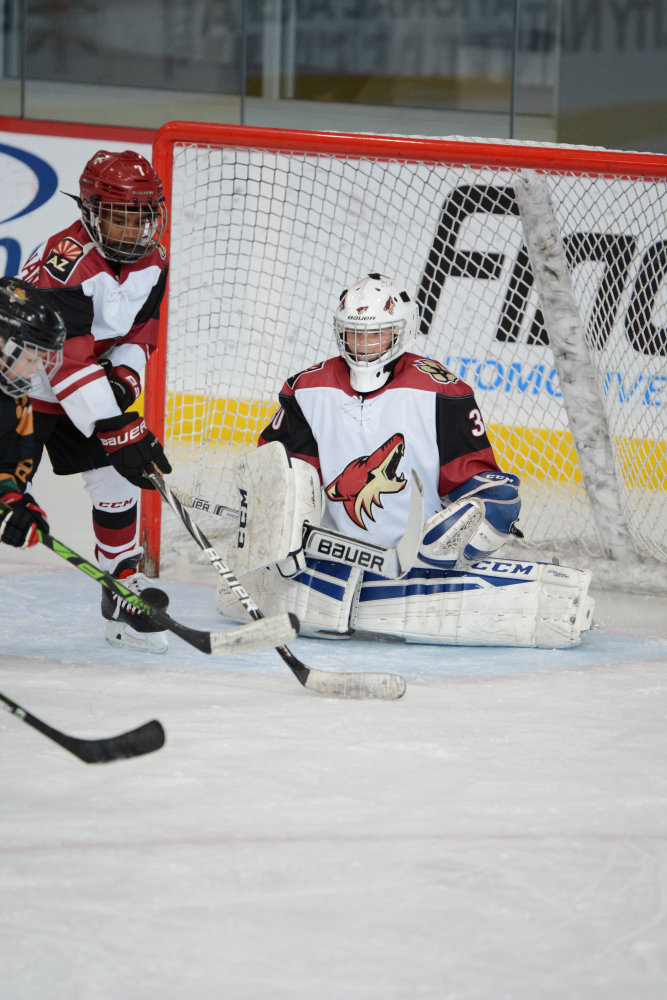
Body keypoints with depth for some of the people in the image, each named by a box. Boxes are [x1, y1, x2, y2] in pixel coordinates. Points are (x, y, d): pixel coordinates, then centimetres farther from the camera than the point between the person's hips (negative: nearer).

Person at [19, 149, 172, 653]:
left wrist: (124, 379, -17)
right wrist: (121, 431, -37)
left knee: (118, 478, 4)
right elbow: (71, 364, -35)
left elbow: (138, 333, 5)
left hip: (89, 385, 7)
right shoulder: (65, 264, -31)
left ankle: (125, 599, 15)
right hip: (22, 382, -7)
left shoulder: (153, 263, -5)